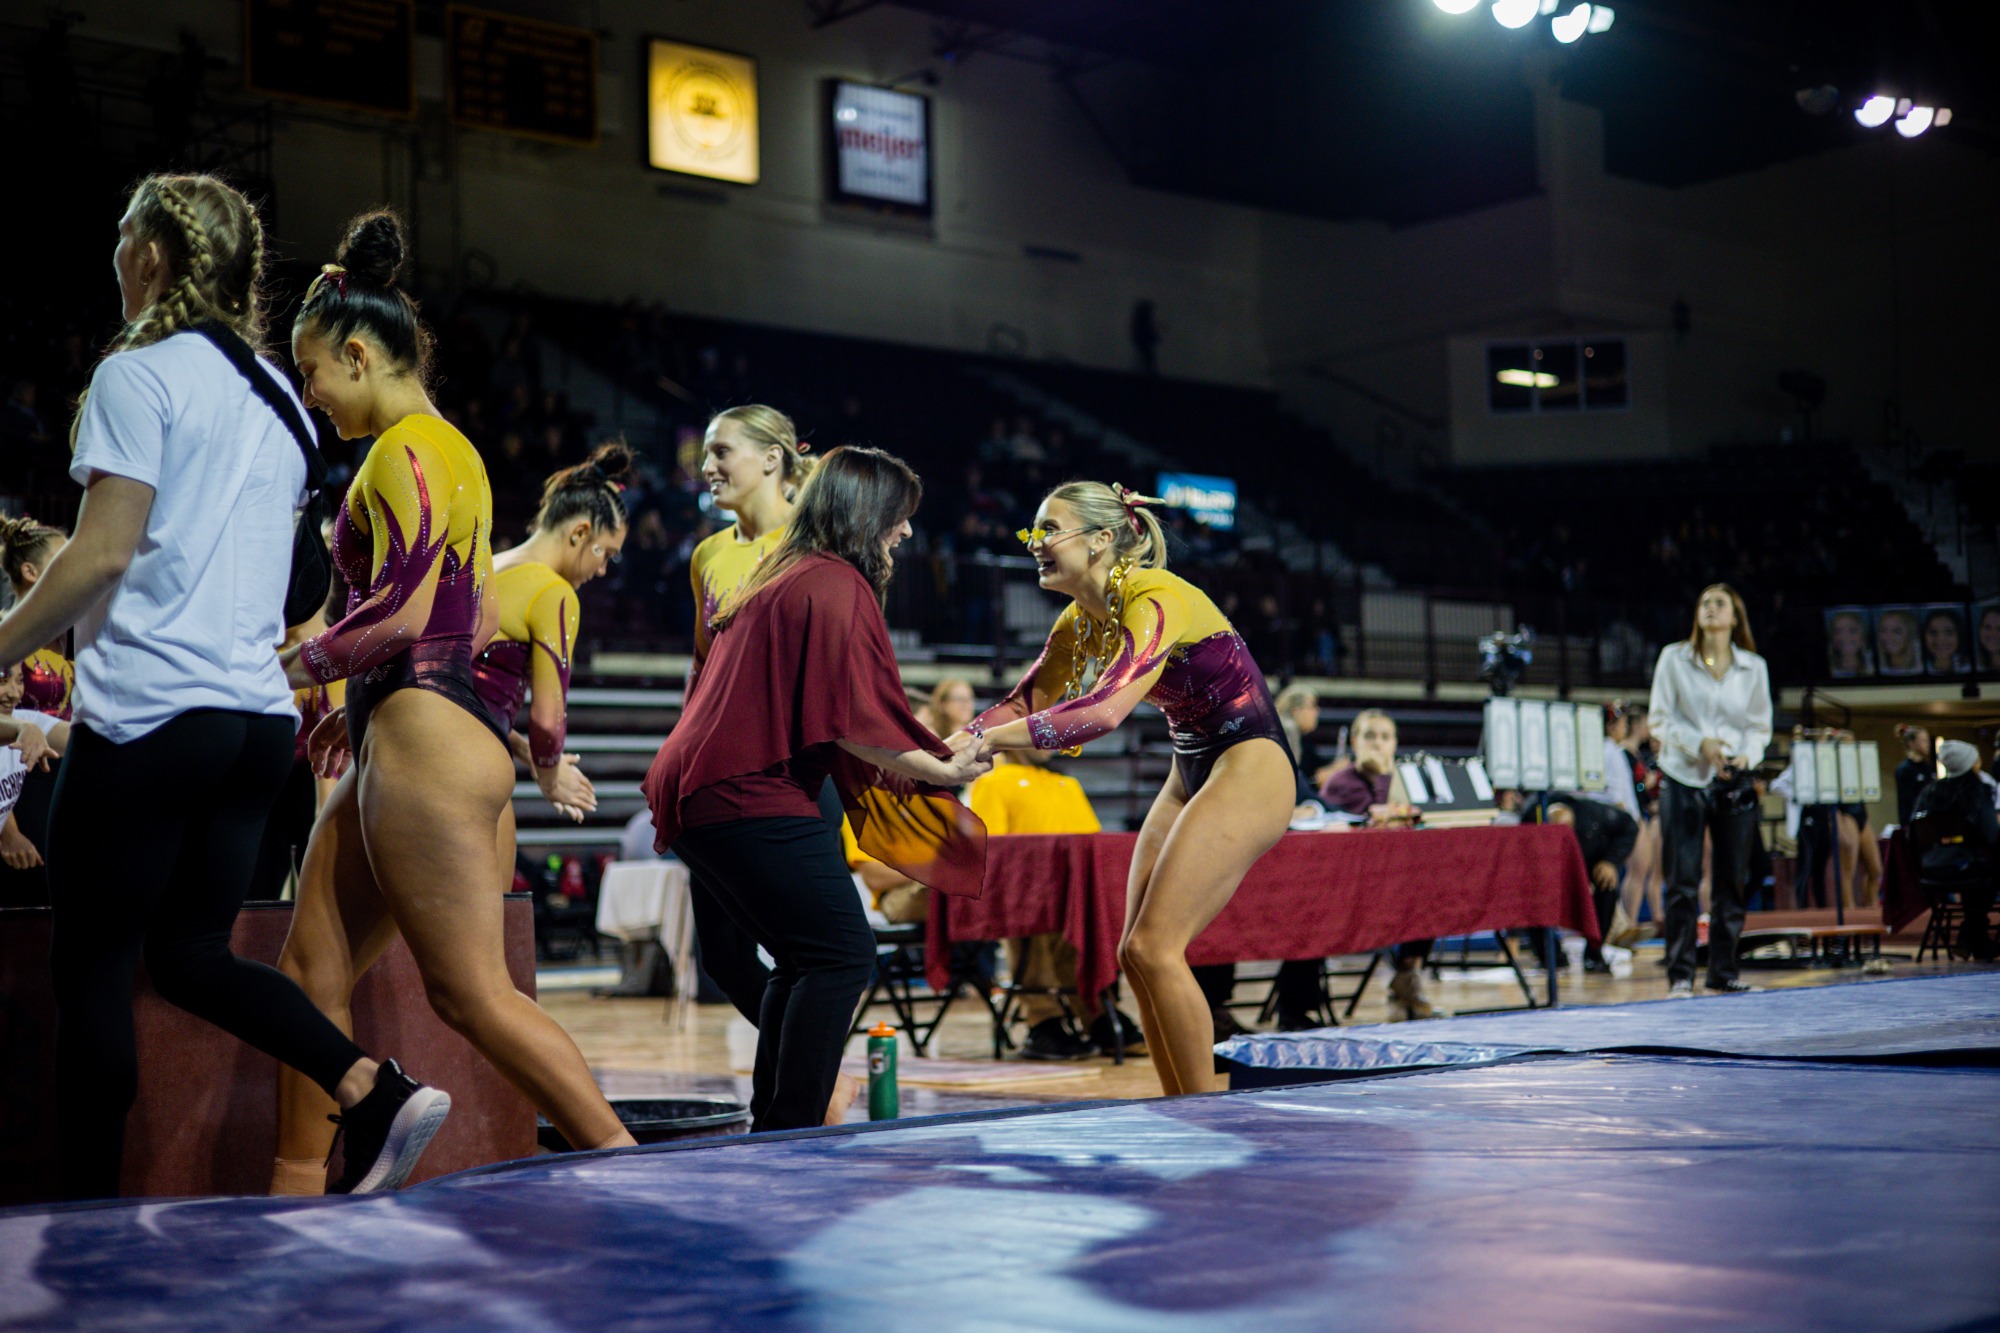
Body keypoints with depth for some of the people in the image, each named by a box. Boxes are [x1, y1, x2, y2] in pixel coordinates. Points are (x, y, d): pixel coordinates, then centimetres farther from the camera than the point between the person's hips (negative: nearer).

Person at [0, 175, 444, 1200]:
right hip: (258, 713, 7)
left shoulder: (138, 376, -7)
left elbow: (103, 555, -15)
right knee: (191, 952, 14)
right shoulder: (277, 397, 16)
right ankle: (378, 1092, -2)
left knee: (92, 966, 2)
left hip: (149, 713, -7)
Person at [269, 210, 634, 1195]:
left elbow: (400, 611, -21)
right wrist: (357, 704, 22)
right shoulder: (453, 451, 21)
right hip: (408, 738, 11)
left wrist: (290, 668, -6)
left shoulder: (404, 453, -10)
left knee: (472, 995, -7)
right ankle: (297, 1186, 15)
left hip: (423, 744, -11)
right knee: (313, 967, 10)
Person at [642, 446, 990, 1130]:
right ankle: (791, 1133, -12)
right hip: (754, 798, -10)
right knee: (843, 954, -10)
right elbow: (851, 721, -15)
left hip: (700, 794, 10)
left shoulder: (779, 577, 22)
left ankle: (770, 1128, 19)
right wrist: (940, 771, -4)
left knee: (803, 961, 16)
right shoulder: (836, 584, -8)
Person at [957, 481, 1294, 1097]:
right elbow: (1024, 704, 7)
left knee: (1154, 948, -16)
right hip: (1191, 775, 9)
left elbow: (1106, 710, -35)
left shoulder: (1157, 601, -22)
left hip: (1249, 770, -9)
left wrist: (993, 739, -33)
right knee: (1136, 955, 4)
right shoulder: (1079, 622, 5)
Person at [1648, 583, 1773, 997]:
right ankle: (1679, 974, 0)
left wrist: (1746, 754, -10)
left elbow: (1761, 725, 10)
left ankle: (1724, 971, 14)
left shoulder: (1753, 667, 9)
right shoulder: (1674, 658, 3)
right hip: (1684, 777, -2)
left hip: (1733, 781, 2)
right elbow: (1660, 718, 0)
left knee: (1732, 880, 4)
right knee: (1683, 880, -5)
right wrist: (1699, 743, -15)